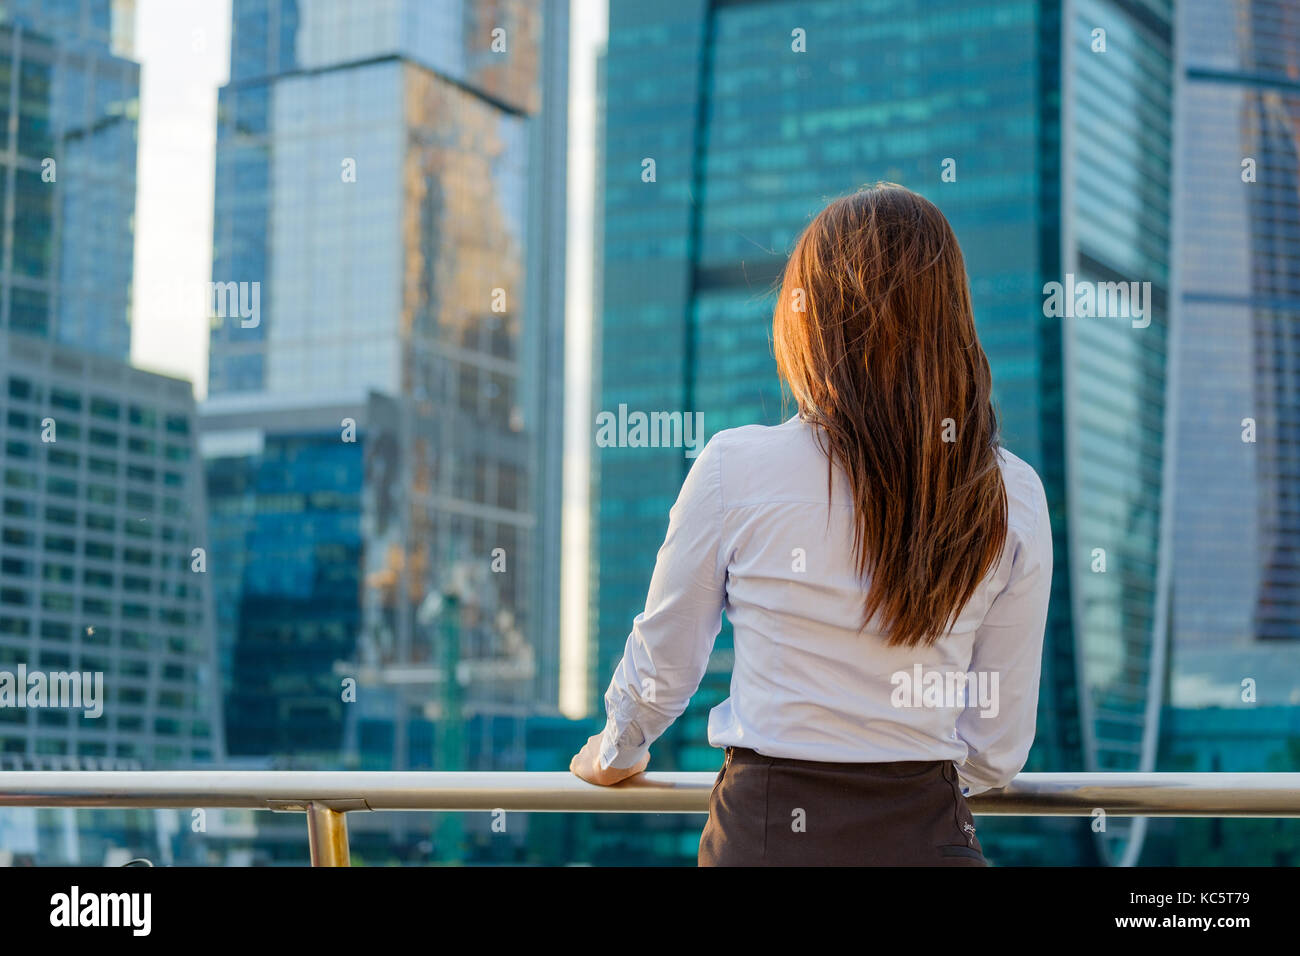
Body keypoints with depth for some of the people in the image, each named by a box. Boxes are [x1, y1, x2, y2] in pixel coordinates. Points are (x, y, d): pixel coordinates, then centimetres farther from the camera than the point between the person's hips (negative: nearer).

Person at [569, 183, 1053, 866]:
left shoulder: (735, 466, -10)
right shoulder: (1012, 498, -6)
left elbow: (663, 662, 3)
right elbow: (1000, 746, 1)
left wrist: (615, 751, 23)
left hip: (767, 835, 0)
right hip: (928, 839, 1)